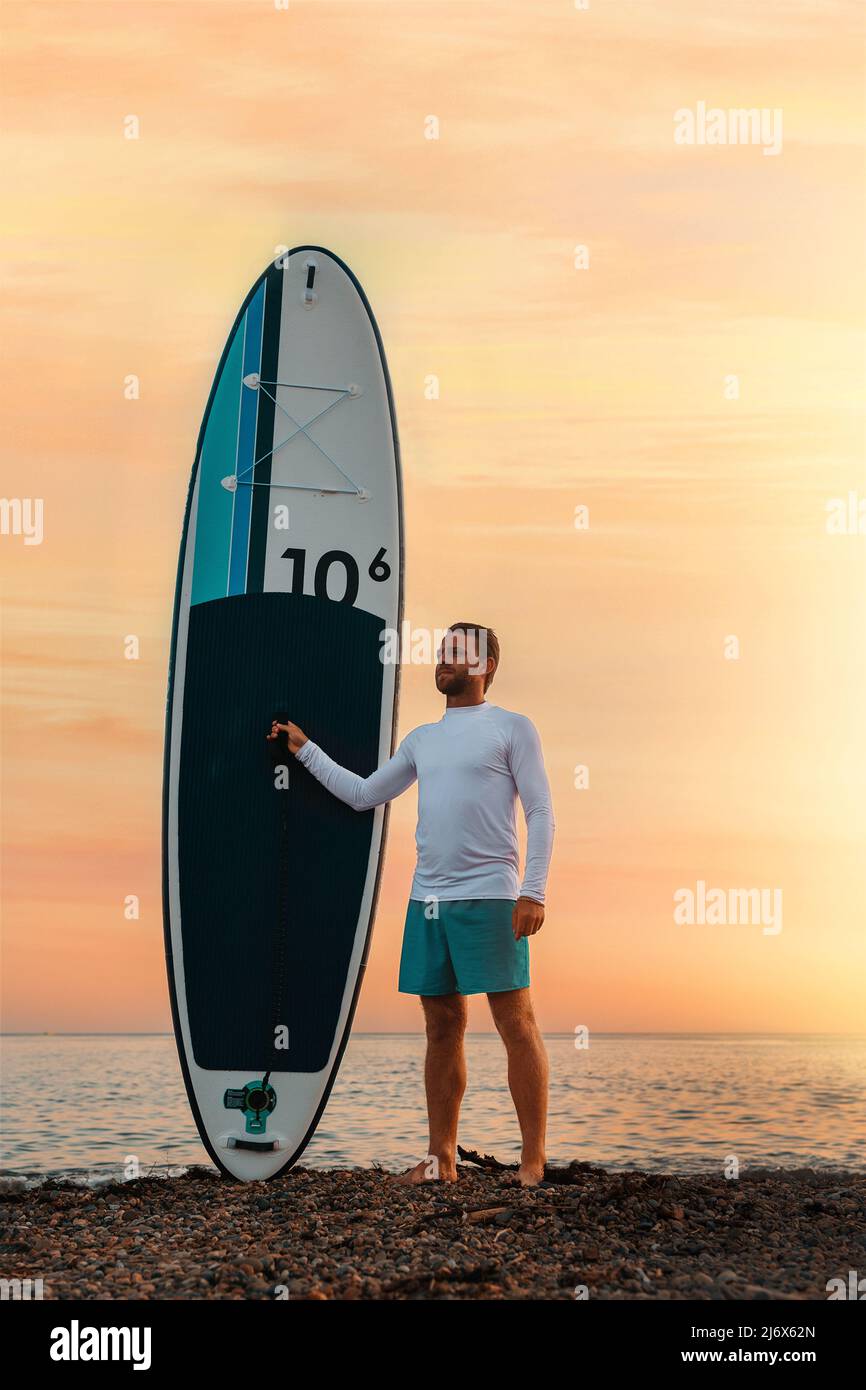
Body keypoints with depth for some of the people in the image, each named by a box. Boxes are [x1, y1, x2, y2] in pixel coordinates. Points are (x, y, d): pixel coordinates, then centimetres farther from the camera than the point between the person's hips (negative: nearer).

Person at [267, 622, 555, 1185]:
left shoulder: (513, 728, 2)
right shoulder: (421, 740, 19)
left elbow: (541, 815, -4)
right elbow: (362, 794, 27)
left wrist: (533, 891, -14)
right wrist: (305, 749, 25)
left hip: (488, 899, -6)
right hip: (427, 900, 6)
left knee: (517, 1024, -6)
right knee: (443, 1029, 9)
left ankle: (534, 1160, -3)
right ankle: (441, 1158, 14)